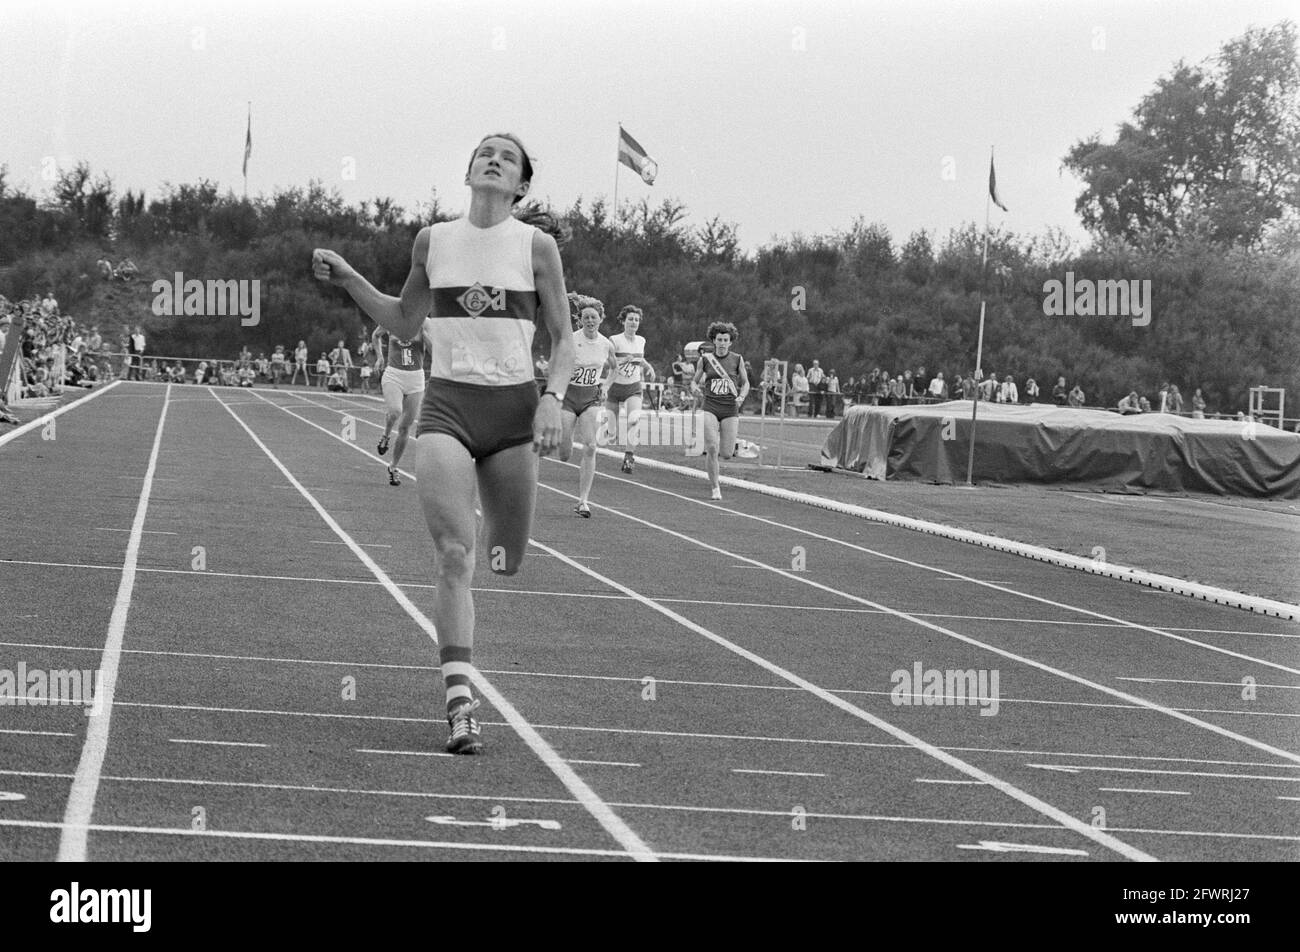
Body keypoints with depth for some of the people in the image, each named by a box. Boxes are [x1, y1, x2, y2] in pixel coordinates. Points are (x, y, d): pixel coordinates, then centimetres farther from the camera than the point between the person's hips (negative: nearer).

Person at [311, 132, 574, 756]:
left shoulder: (536, 245, 2)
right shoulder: (433, 241, 8)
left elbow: (562, 337, 6)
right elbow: (405, 325, 21)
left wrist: (553, 399, -10)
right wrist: (347, 279, 10)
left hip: (514, 407, 0)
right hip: (447, 404, 0)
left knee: (506, 565, 7)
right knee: (453, 554, -16)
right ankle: (460, 703, -18)